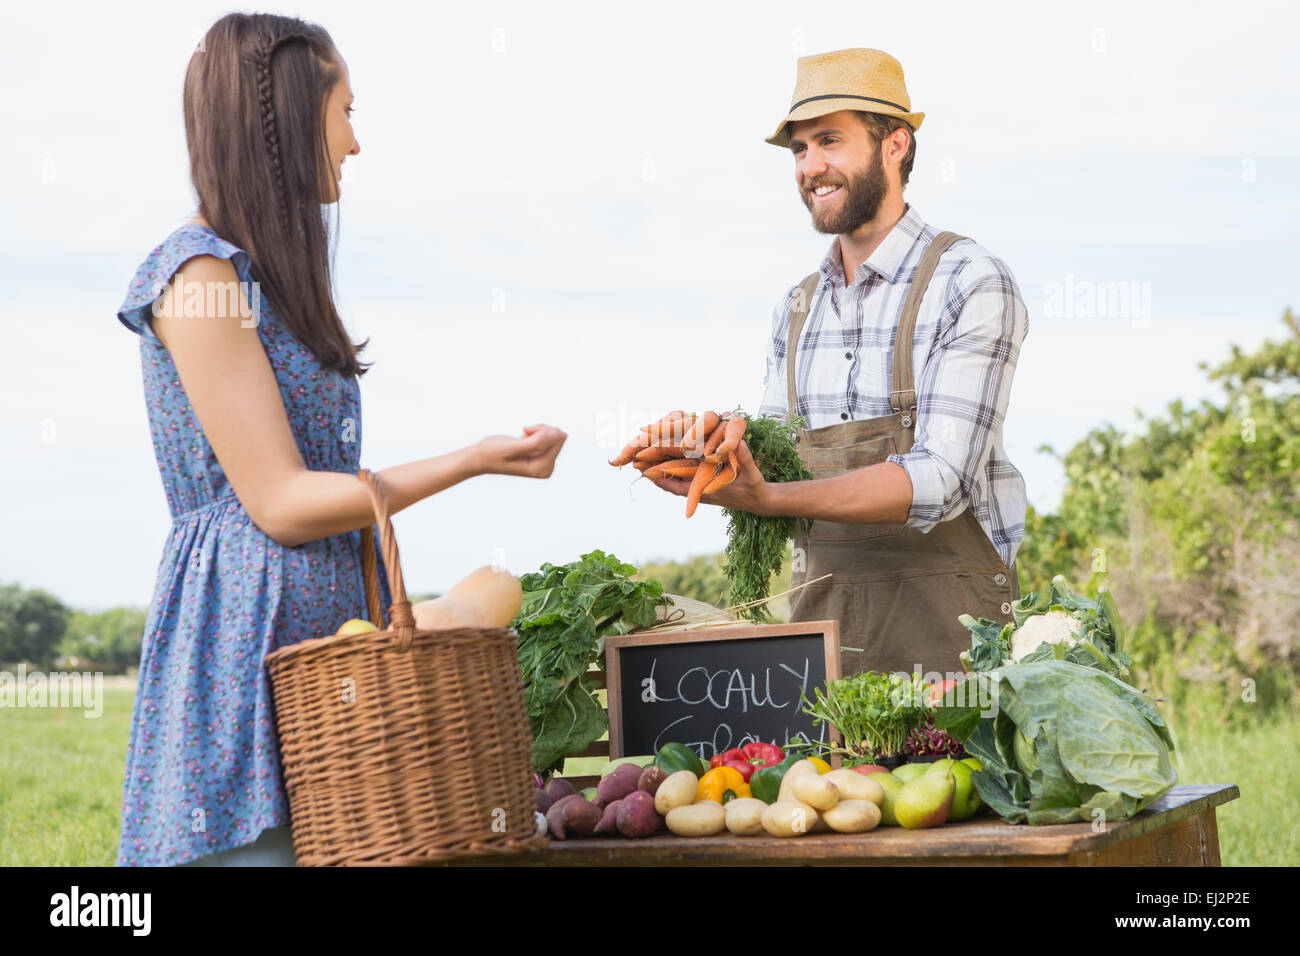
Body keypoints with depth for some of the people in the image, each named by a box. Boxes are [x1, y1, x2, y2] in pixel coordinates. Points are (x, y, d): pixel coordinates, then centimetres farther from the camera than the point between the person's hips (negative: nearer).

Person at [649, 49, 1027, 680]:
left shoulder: (971, 284, -8)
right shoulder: (796, 310, 14)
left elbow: (940, 479, -18)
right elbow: (771, 471, 13)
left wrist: (771, 499, -29)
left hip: (943, 613, -5)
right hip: (821, 608, 5)